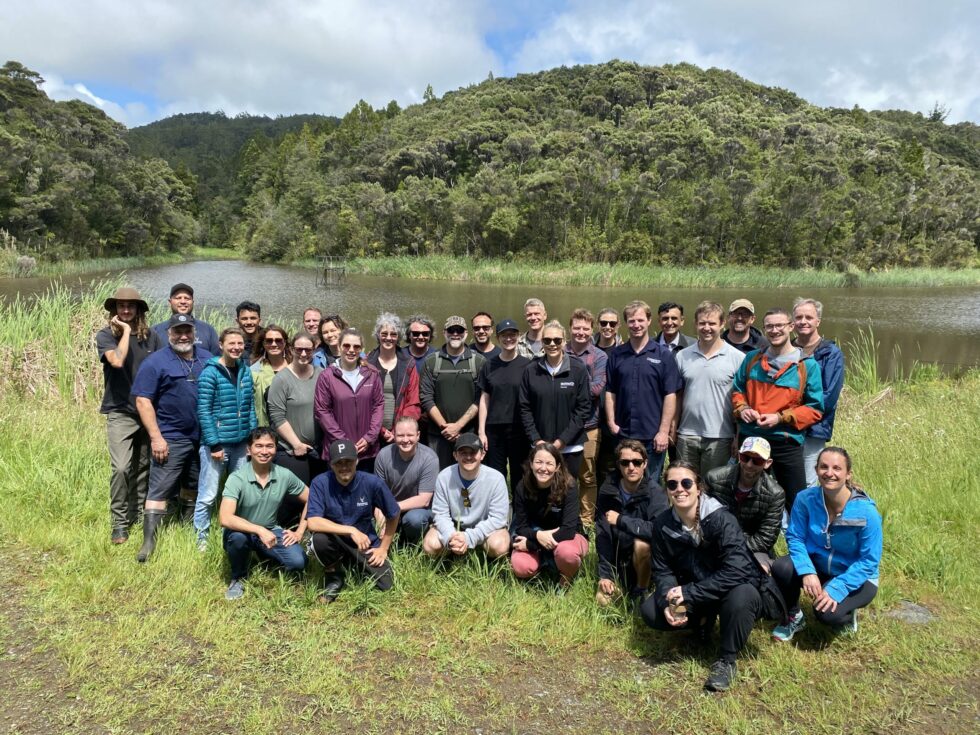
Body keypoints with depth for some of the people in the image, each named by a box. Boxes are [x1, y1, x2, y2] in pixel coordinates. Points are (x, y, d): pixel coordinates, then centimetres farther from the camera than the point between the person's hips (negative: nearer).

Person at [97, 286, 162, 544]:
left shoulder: (150, 336, 3)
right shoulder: (106, 335, -4)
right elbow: (117, 361, -23)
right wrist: (126, 330, -13)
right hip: (120, 412, -3)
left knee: (143, 467, 11)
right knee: (120, 468, -11)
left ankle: (139, 515, 27)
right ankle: (119, 523, 2)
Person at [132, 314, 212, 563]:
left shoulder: (207, 359, 9)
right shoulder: (156, 362, -6)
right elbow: (143, 401, -10)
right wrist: (156, 437, -16)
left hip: (203, 437, 5)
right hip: (171, 439, -5)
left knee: (196, 487, 17)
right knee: (159, 491, -5)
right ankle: (149, 541, -1)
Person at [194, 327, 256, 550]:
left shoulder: (245, 371, 7)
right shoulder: (210, 373, -10)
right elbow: (203, 411, -13)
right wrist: (214, 443, -15)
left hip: (241, 443, 6)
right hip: (217, 444, -5)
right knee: (208, 495, 1)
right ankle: (201, 537, 17)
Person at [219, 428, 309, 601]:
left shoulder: (285, 476, -10)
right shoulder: (236, 479, -21)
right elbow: (225, 519, -33)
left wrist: (300, 532, -5)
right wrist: (259, 530, -41)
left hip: (271, 531, 3)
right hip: (243, 532, -2)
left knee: (298, 562, -21)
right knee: (237, 536, -38)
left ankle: (266, 555, 15)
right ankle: (238, 578, -6)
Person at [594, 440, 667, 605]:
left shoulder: (655, 492, -20)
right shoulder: (607, 491, -10)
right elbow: (602, 535, -6)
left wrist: (620, 520, -29)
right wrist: (605, 574, -10)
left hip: (644, 559, -3)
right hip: (617, 559, 4)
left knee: (641, 543, -34)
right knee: (603, 600, -10)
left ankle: (641, 591, -8)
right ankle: (620, 584, 23)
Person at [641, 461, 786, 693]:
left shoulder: (721, 519, -26)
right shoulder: (663, 524, -11)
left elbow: (735, 571, -33)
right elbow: (662, 570, -5)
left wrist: (689, 594, -31)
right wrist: (667, 603, -25)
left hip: (735, 588, -4)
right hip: (693, 591, 5)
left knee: (742, 597, -38)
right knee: (650, 611, -15)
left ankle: (726, 661, -12)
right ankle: (702, 621, 13)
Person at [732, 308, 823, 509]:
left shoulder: (807, 365, -3)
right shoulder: (752, 359, 8)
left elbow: (815, 409, -4)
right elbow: (737, 390, 17)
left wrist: (781, 418, -15)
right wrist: (742, 408, -5)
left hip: (786, 445, -3)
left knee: (796, 503, 3)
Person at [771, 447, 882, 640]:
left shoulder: (866, 511, -25)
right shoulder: (806, 499, -17)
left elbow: (869, 561, -20)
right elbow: (795, 538, -11)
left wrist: (836, 589, -28)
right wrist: (807, 571, -29)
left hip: (856, 578, -3)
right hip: (818, 565, 3)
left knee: (827, 612, -30)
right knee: (781, 568, -27)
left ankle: (846, 616, 10)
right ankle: (793, 617, 3)